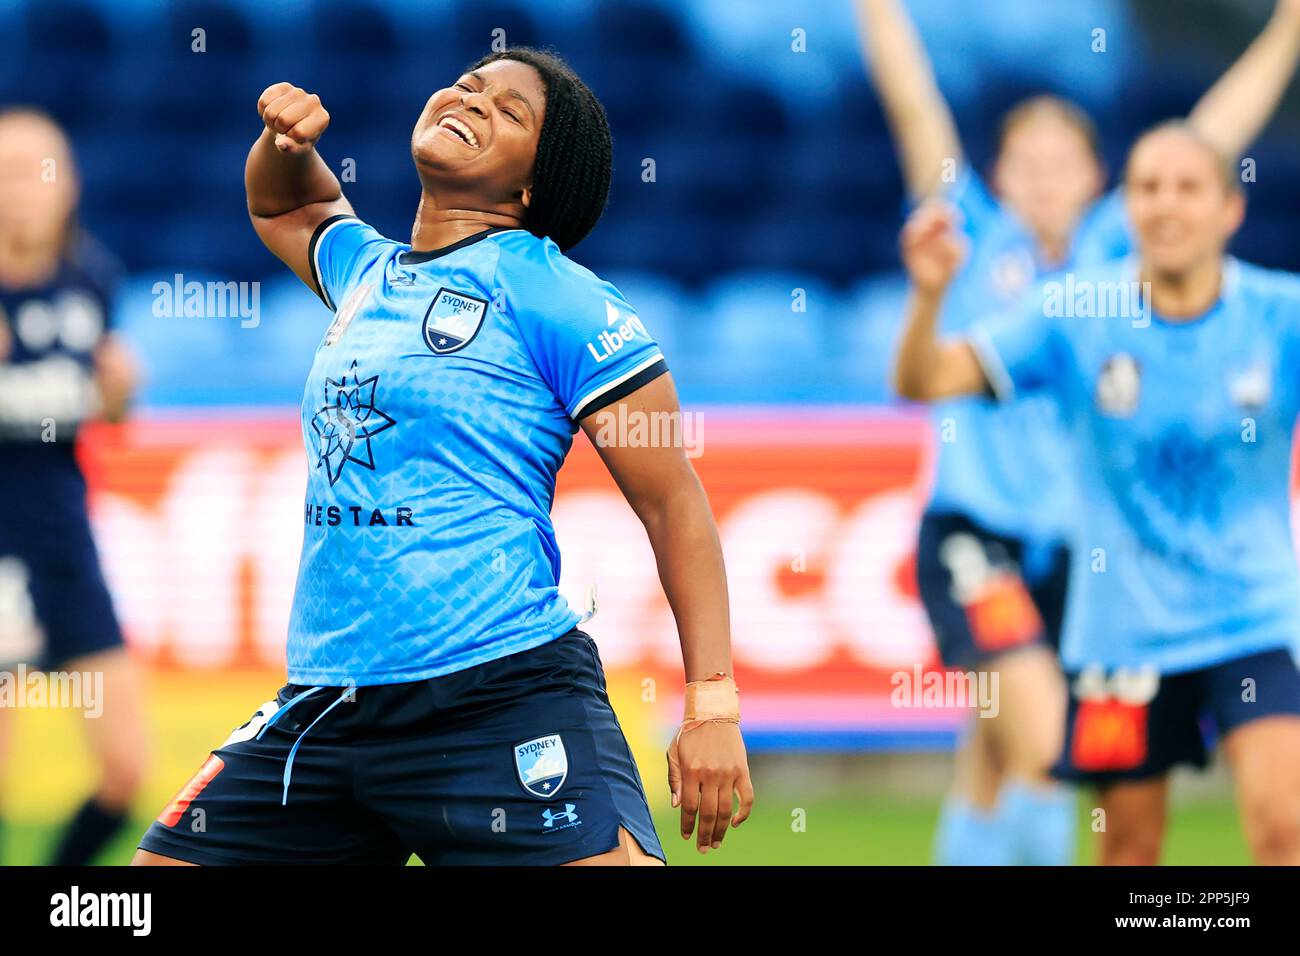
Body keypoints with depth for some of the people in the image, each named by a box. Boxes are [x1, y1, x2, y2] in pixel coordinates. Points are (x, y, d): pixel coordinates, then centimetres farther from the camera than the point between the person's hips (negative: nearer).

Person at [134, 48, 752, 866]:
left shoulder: (557, 297, -3)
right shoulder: (369, 272, 17)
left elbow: (673, 501, -5)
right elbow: (283, 207, 41)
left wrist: (713, 705, -13)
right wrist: (285, 139, 17)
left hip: (504, 700, -7)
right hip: (323, 704, 7)